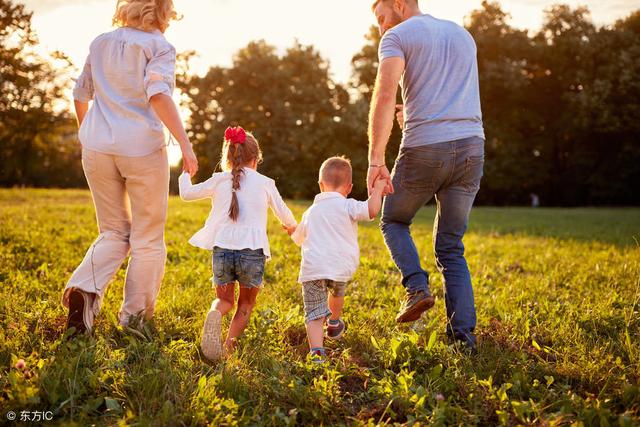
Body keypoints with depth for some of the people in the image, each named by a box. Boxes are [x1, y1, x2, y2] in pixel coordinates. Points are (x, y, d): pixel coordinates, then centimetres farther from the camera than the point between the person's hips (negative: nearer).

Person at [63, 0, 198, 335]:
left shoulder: (101, 43, 13)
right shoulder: (159, 46, -3)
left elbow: (80, 95, 20)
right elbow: (158, 94, -20)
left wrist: (86, 135, 35)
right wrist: (185, 143, -23)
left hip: (97, 147, 5)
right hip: (142, 148, -5)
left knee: (114, 232, 16)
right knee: (148, 240, 8)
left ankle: (85, 288, -9)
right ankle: (134, 318, 10)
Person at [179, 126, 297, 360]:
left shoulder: (218, 180, 10)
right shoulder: (265, 183, 8)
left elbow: (186, 194, 21)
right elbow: (283, 212, 21)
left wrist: (185, 174, 43)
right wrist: (292, 226, 44)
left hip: (222, 249, 1)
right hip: (252, 251, -1)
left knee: (225, 299, 19)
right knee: (246, 302, 19)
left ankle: (214, 314, -15)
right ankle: (229, 345, 0)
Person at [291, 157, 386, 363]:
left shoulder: (311, 211, 21)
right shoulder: (347, 205, 4)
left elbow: (298, 238, 35)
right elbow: (372, 210, -14)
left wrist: (293, 229, 59)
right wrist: (377, 190, 3)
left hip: (311, 269, 2)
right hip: (340, 266, -2)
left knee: (314, 314, -1)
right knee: (337, 291, 31)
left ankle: (316, 351, -19)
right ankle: (334, 325, 53)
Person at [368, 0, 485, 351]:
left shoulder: (397, 37, 2)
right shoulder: (463, 36, 23)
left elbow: (384, 97, -13)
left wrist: (375, 160, -17)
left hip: (424, 149, -5)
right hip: (471, 147, 5)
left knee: (394, 221, 20)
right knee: (451, 248, 12)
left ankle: (417, 287, -2)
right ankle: (463, 335, 3)